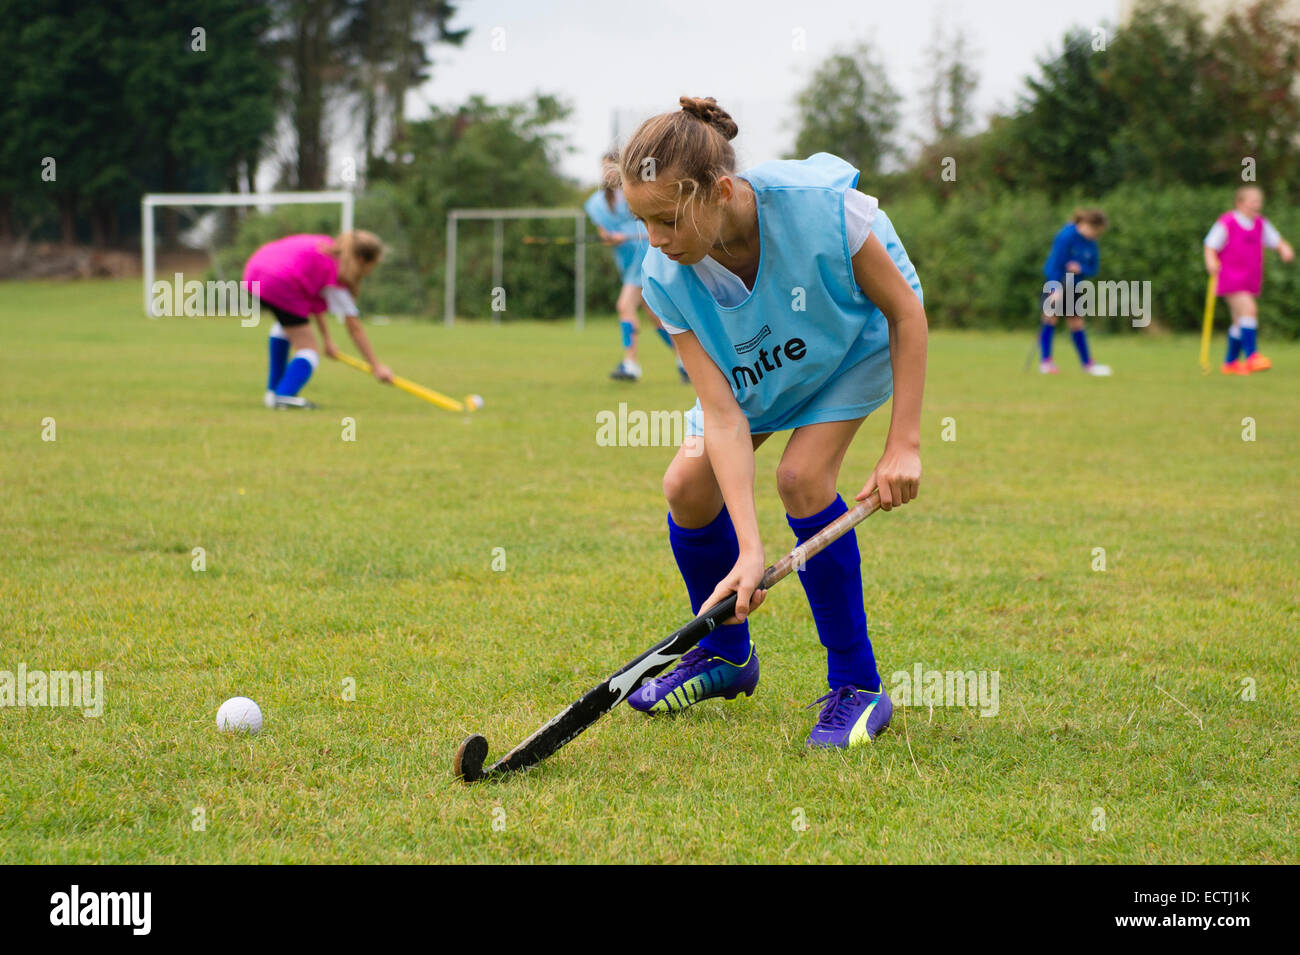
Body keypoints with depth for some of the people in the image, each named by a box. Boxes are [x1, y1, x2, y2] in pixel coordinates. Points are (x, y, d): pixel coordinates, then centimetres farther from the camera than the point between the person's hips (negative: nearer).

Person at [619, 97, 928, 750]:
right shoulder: (667, 279, -30)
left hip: (856, 341, -4)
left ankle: (858, 688, -11)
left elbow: (906, 311, -24)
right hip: (749, 368, 4)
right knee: (689, 484, -11)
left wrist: (903, 445, -26)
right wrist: (750, 551, -40)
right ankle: (726, 655, 17)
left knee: (801, 477, -24)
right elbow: (722, 413, -31)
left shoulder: (818, 206, -41)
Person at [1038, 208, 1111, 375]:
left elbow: (1093, 269, 5)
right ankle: (1044, 361, -8)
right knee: (1050, 318, -9)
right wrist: (1056, 289, -25)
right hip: (1055, 283, -6)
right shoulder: (1067, 236, -19)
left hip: (1073, 286, 6)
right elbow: (1055, 263, -21)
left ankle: (1087, 363, 10)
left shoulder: (1091, 243, 1)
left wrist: (1081, 269, -18)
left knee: (1077, 322, 8)